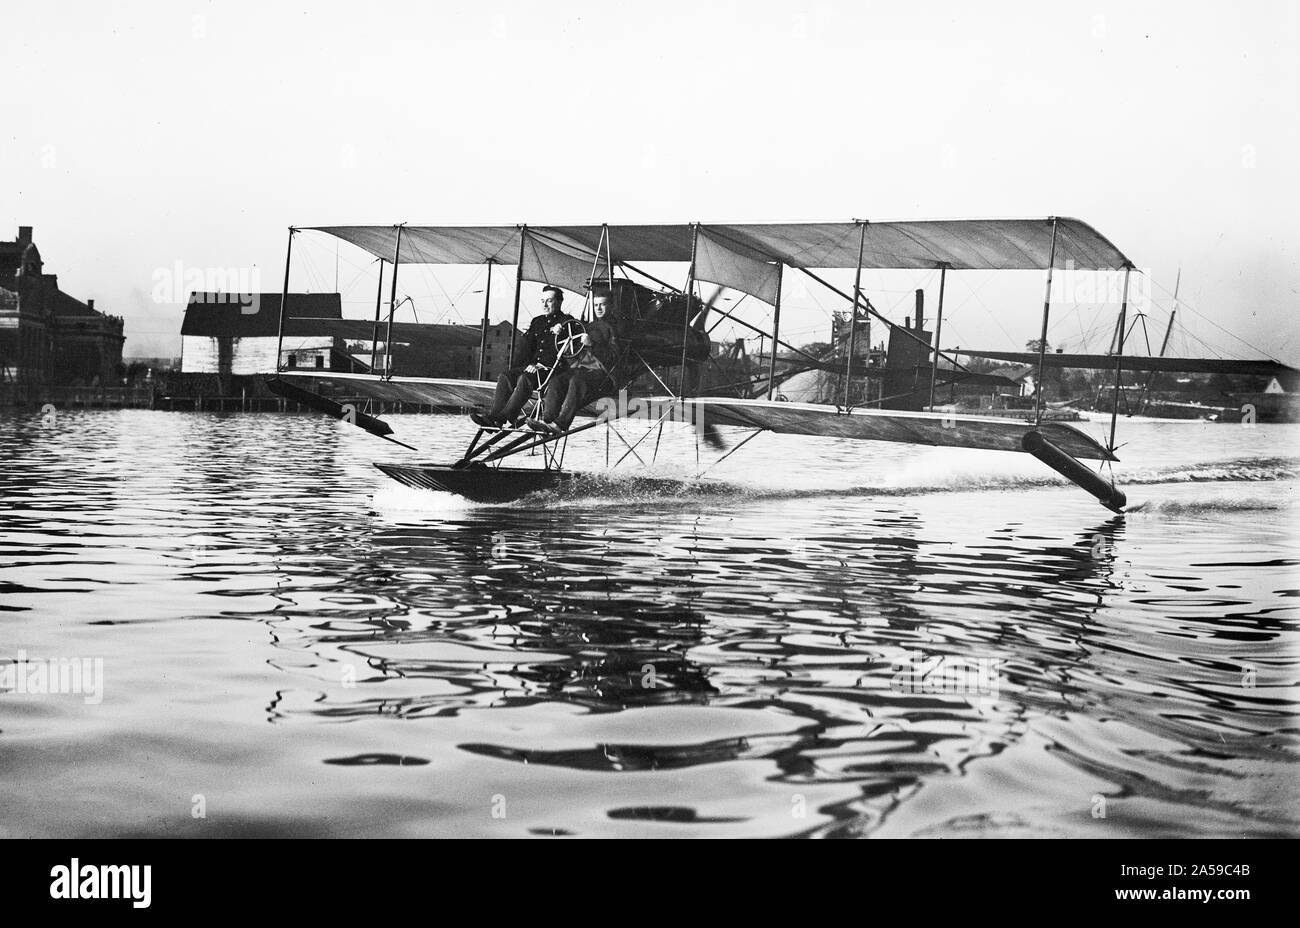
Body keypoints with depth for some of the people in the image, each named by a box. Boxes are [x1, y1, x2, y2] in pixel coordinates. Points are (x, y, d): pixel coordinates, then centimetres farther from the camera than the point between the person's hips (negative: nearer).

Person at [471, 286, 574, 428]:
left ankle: (502, 418, -40)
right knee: (505, 377, -18)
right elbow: (524, 346, 19)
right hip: (533, 367, 7)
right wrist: (528, 365, -1)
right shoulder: (537, 321, 25)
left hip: (552, 370, -7)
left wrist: (539, 366, -17)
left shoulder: (566, 322, 3)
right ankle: (494, 415, -31)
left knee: (525, 378, -33)